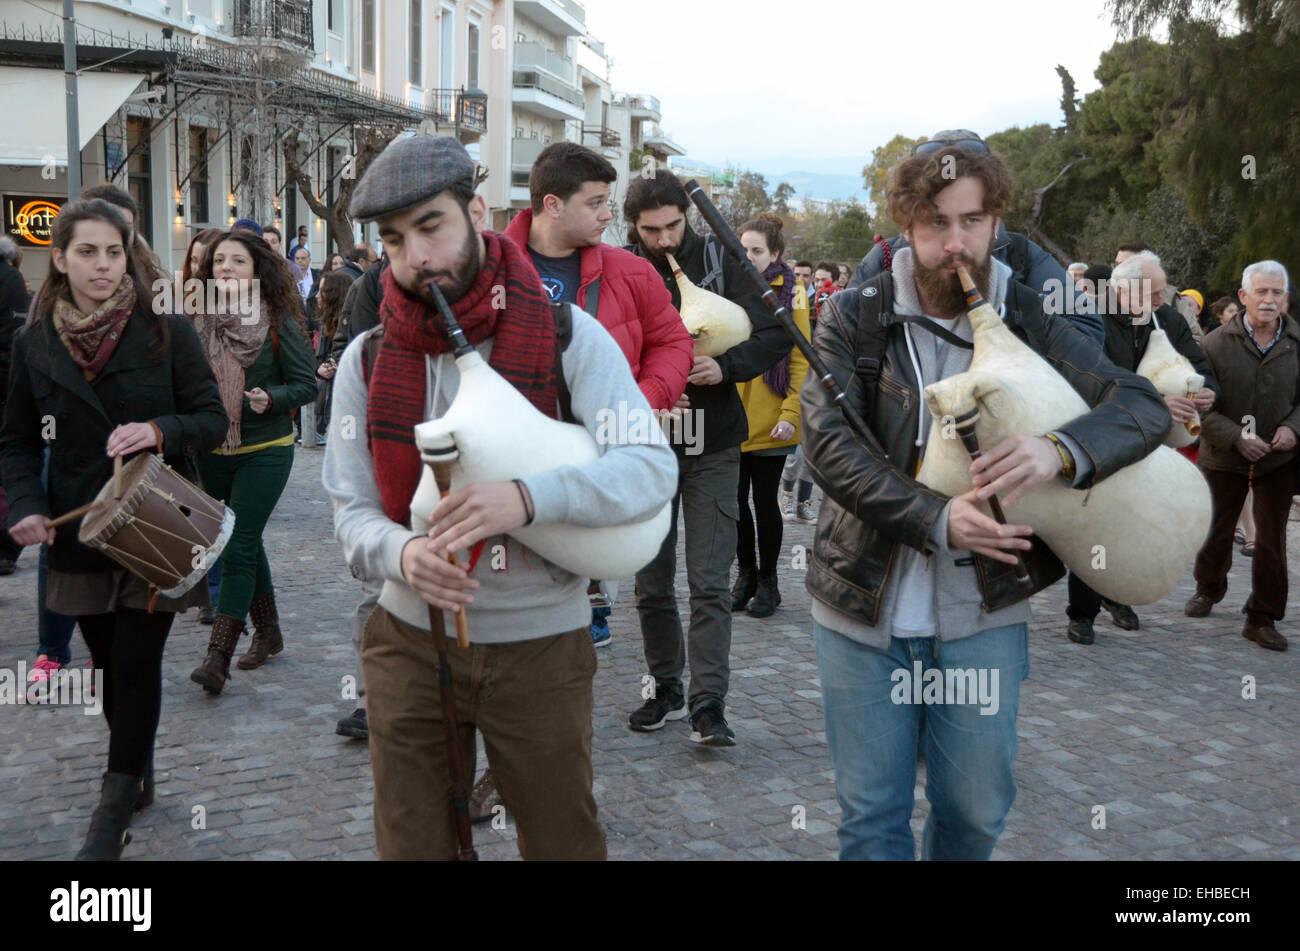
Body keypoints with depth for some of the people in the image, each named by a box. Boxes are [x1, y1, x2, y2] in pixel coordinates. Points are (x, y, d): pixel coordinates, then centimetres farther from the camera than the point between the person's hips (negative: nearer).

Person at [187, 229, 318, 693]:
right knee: (245, 543, 16)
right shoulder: (200, 321, 2)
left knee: (238, 549, -8)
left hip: (264, 451, -4)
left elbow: (307, 384, -7)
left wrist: (270, 399, -24)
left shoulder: (280, 323, -8)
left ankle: (218, 657, -7)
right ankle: (267, 630, 33)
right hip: (212, 451, 5)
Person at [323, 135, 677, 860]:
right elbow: (353, 510, 0)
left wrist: (529, 498, -36)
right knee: (412, 843, 14)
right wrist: (401, 554, -24)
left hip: (542, 643, -2)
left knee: (564, 840, 13)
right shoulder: (368, 359, 1)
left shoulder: (566, 335, -8)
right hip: (411, 642, 2)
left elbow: (652, 467, -18)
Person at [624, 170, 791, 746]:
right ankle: (667, 689, 25)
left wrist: (726, 367, -19)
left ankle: (709, 703, -1)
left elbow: (775, 336, -2)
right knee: (651, 583, 10)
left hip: (712, 447, -1)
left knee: (709, 583, -4)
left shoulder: (720, 262, -2)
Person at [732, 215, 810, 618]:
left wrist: (791, 414, -12)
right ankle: (746, 574, 26)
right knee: (736, 499, 10)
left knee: (765, 500, 4)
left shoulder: (789, 292, -3)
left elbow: (801, 360, -5)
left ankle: (767, 582, 18)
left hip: (769, 422, -3)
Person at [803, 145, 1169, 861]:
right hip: (862, 611, -1)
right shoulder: (854, 319, -4)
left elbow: (1144, 405, -7)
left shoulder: (1027, 323, -1)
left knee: (977, 812, 13)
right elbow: (827, 440, -15)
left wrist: (1061, 451, -28)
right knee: (871, 815, 9)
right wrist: (937, 520, -27)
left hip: (983, 615, 1)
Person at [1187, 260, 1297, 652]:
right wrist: (1236, 438, -20)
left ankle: (1262, 618, 16)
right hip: (1225, 457, -1)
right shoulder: (1217, 343, -10)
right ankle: (1209, 587, 42)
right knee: (1216, 531, 13)